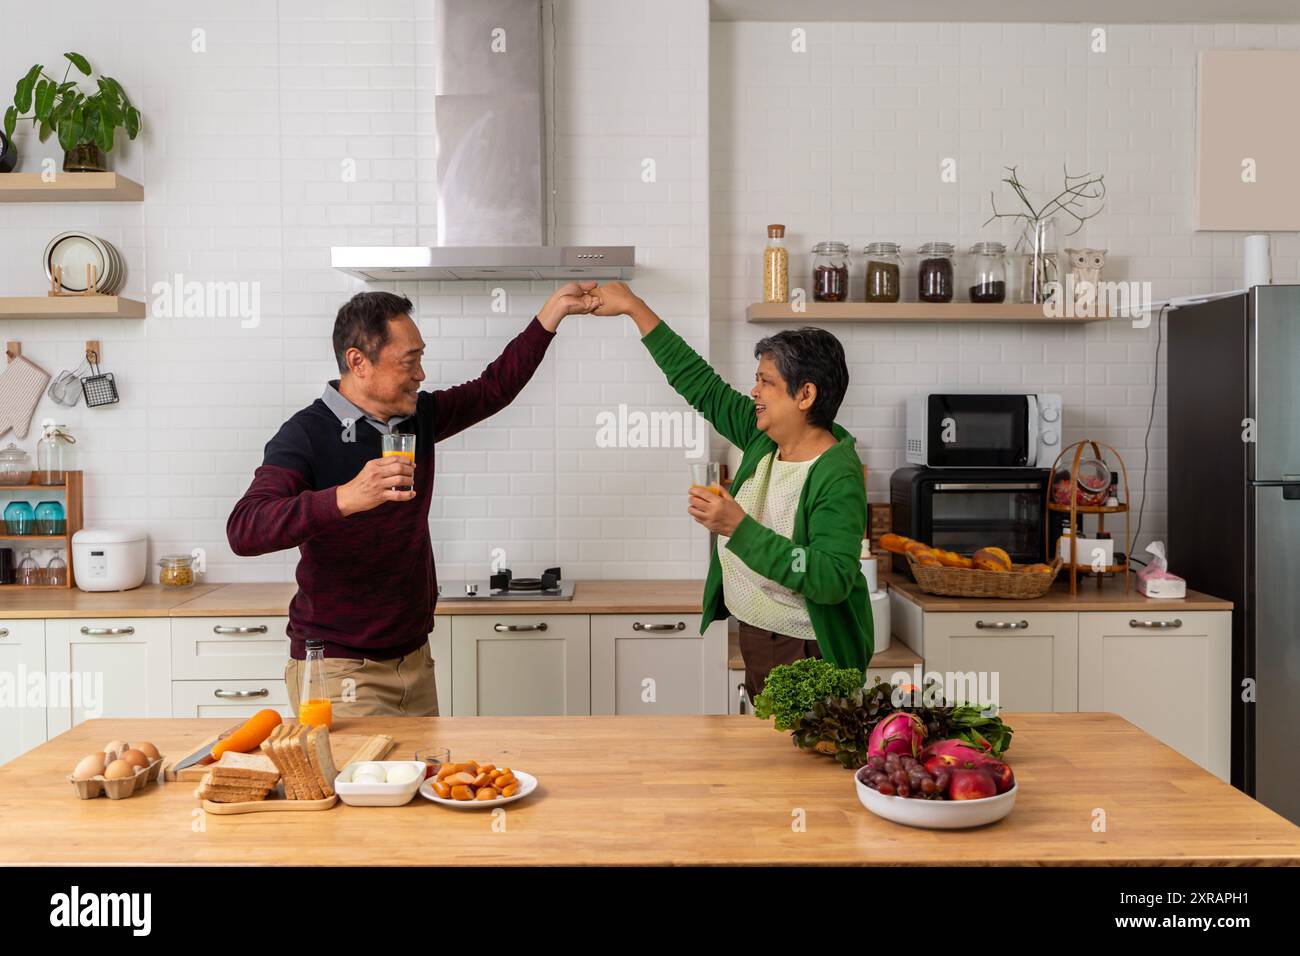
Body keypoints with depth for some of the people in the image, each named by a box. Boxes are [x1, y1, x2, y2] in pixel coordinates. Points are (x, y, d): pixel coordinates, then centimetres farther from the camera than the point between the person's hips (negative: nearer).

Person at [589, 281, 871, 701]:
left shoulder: (838, 478, -22)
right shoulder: (763, 436, -1)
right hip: (754, 637, 7)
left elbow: (831, 580, -32)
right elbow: (702, 385, 6)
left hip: (807, 654, -7)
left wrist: (739, 527, -35)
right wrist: (632, 305, 7)